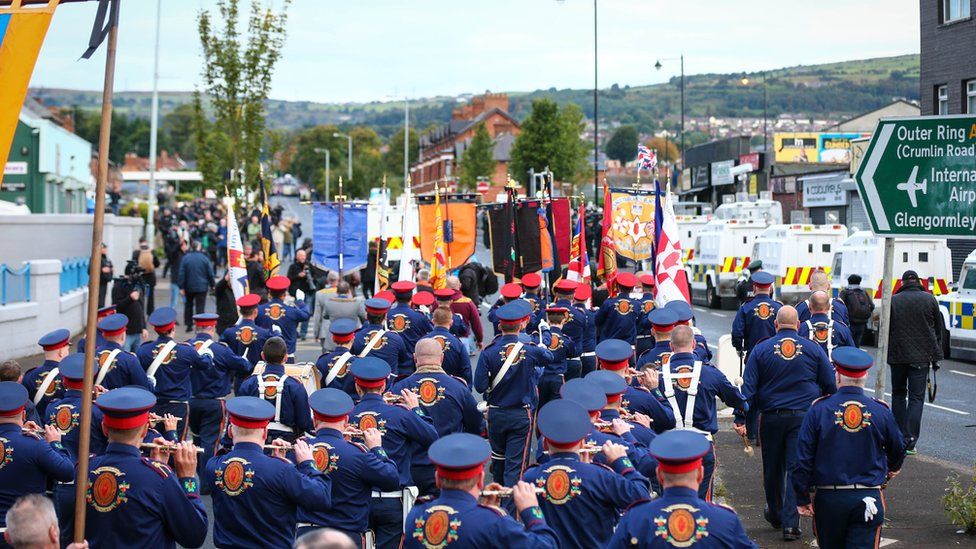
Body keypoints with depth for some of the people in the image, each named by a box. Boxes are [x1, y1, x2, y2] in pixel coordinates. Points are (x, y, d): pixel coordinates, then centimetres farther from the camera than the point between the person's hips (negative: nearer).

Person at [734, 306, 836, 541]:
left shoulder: (761, 349, -2)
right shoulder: (813, 349, 0)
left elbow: (748, 387, -5)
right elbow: (830, 385, 4)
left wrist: (741, 419, -6)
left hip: (771, 416, 1)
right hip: (805, 416, 0)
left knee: (772, 468, 16)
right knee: (797, 467, -1)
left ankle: (775, 514, 33)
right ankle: (790, 523, -8)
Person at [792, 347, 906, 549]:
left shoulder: (819, 410, -5)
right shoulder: (881, 411, 0)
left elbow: (803, 458, -5)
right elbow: (898, 450, 17)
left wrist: (802, 499, 3)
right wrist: (892, 469, 40)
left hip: (828, 499, 0)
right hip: (868, 500, 0)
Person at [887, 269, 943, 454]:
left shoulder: (893, 300, 0)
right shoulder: (929, 300, 1)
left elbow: (885, 329, 1)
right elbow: (939, 329, 5)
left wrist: (885, 353, 9)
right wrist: (936, 355, 12)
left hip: (897, 355, 1)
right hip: (921, 356, -1)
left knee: (898, 393, 16)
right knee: (916, 397, 0)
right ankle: (909, 440, -9)